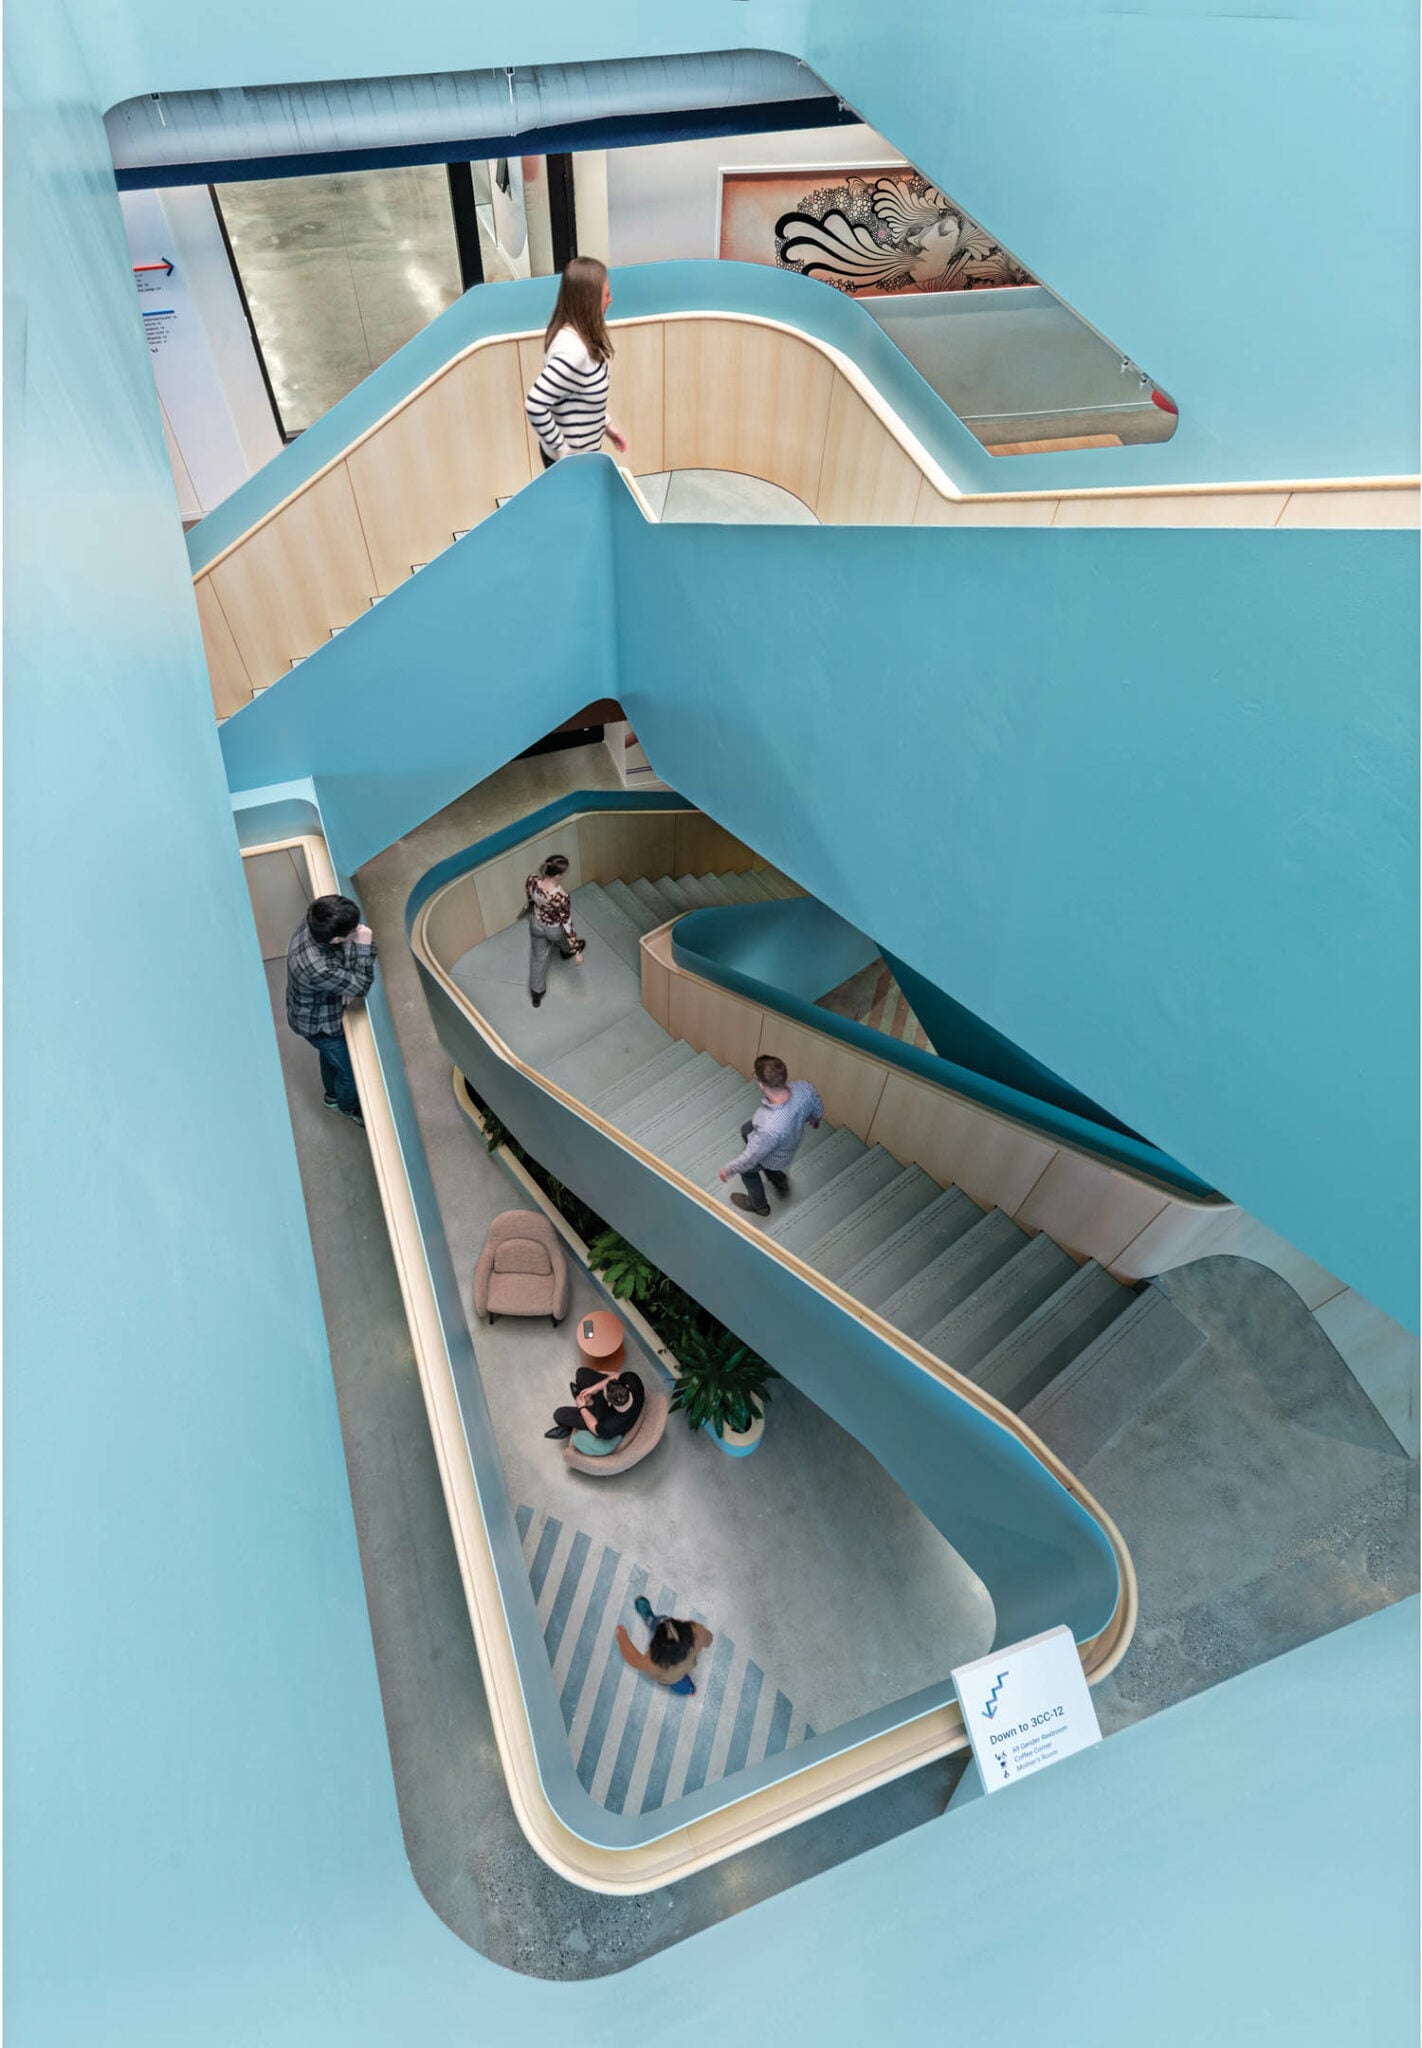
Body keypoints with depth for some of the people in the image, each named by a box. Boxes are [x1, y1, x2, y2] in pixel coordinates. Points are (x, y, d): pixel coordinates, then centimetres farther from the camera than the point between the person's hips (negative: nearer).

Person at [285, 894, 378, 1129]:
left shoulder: (313, 923, -25)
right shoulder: (317, 968, -47)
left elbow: (345, 945, -7)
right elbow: (361, 986, -33)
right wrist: (365, 947, -37)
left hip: (318, 1011, 7)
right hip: (319, 1024, -7)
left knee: (331, 1056, 34)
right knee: (352, 1069, 19)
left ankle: (333, 1095, 62)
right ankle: (350, 1107, 50)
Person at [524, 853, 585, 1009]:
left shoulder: (530, 881, -28)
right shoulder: (562, 898, -42)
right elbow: (567, 925, -30)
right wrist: (577, 951, -17)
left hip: (536, 924, 4)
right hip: (555, 929, -3)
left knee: (538, 957, 28)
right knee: (564, 943, 36)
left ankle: (536, 993, 47)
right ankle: (567, 951, 74)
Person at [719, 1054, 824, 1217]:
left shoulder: (769, 1128, -48)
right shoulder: (803, 1087, -33)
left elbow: (750, 1158, -28)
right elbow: (818, 1109, -9)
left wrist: (728, 1170, -9)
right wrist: (815, 1119, 16)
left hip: (774, 1158, -5)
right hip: (793, 1137, 6)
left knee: (747, 1169, 27)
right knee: (746, 1130, 32)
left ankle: (759, 1206, 57)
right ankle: (780, 1182, 51)